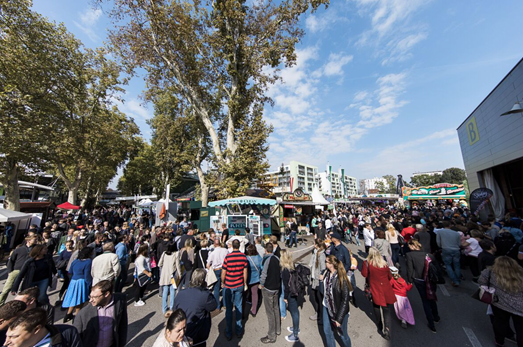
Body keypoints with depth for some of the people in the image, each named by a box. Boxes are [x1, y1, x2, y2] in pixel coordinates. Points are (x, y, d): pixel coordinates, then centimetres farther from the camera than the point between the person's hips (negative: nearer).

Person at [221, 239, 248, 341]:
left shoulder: (227, 257, -19)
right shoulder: (244, 256, -11)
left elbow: (223, 273, -12)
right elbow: (245, 272, -3)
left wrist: (222, 283, 6)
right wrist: (244, 283, 11)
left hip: (228, 286, -2)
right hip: (239, 285, 2)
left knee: (229, 309, 13)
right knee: (238, 307, 17)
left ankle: (228, 333, 26)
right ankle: (239, 330, 29)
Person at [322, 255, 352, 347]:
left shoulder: (341, 278, -27)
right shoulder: (327, 274, -9)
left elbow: (345, 300, -22)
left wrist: (339, 318, -19)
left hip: (339, 310, -5)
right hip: (327, 307, 6)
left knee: (342, 334, 17)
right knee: (327, 331, 21)